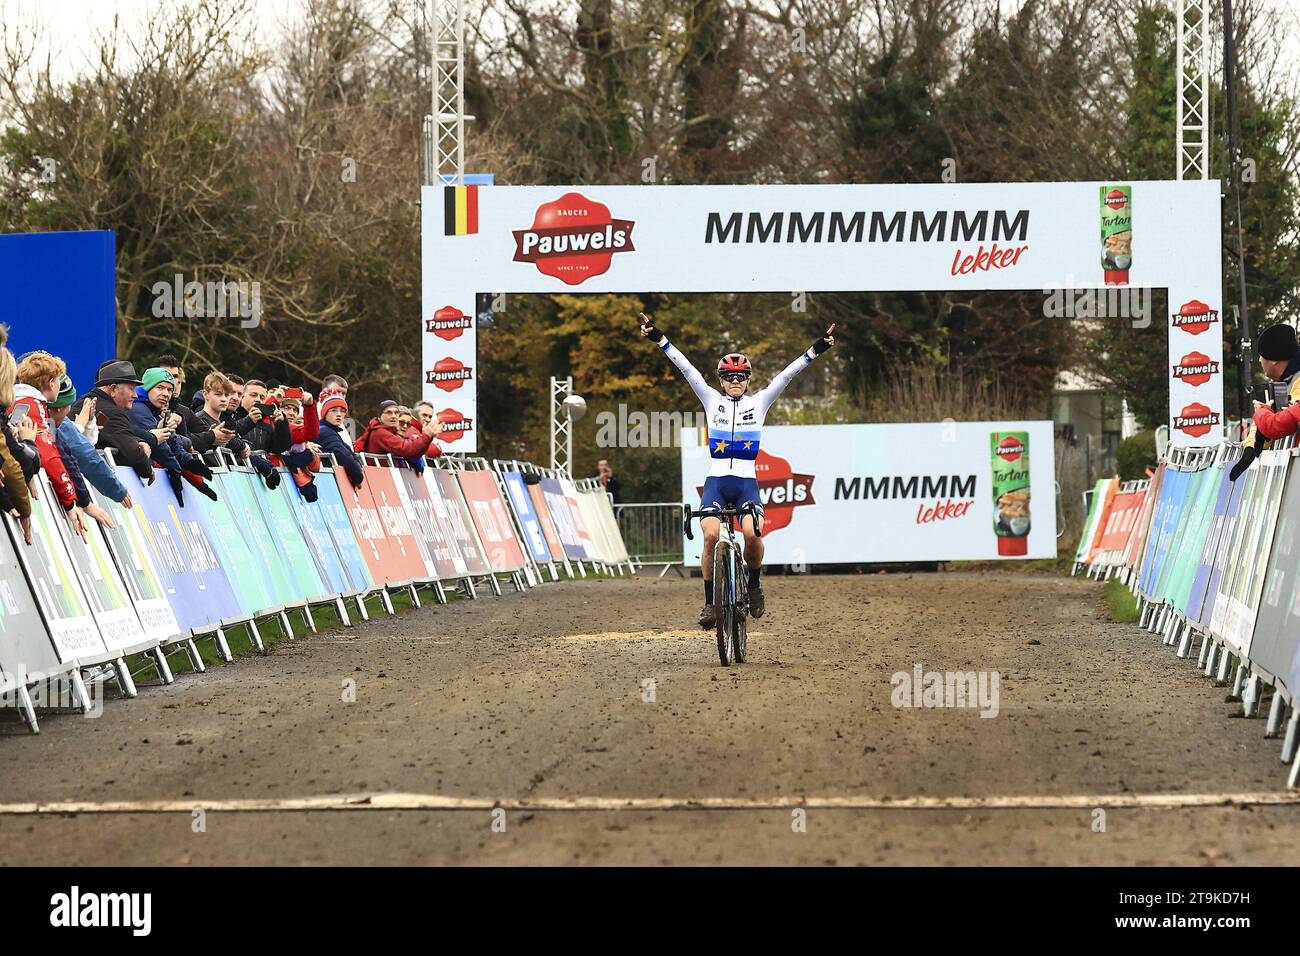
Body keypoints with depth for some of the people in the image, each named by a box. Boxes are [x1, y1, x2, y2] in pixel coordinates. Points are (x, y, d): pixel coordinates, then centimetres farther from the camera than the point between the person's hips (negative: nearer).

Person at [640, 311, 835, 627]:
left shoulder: (760, 402, 10)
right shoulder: (712, 400, 10)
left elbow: (787, 375, 2)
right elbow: (686, 369, 3)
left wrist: (816, 349, -6)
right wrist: (659, 340, -4)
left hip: (747, 484, 0)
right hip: (715, 482, 0)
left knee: (752, 534, -25)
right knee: (711, 535, -22)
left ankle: (754, 585, 3)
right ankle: (710, 602, -11)